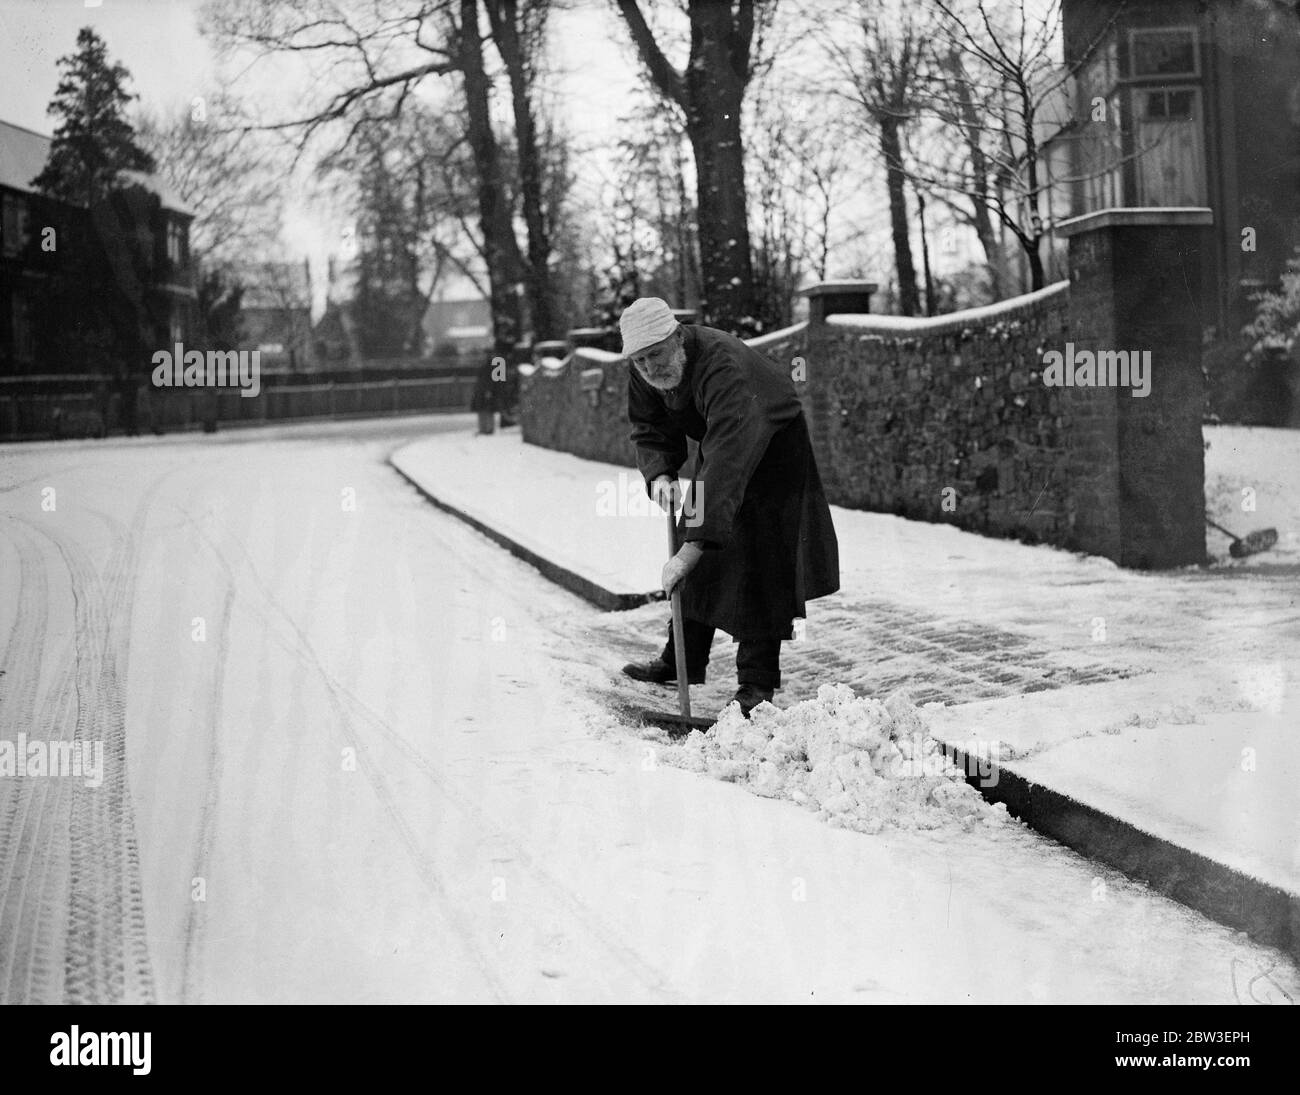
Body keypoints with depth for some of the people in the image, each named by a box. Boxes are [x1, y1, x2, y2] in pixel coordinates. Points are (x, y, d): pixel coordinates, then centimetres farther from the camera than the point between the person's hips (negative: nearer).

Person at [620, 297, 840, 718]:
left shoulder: (722, 365, -42)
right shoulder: (644, 373, -17)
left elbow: (728, 460, -50)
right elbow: (650, 429, 1)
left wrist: (692, 547, -55)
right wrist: (659, 473, -23)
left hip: (772, 448, -7)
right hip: (720, 445, 7)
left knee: (760, 566, -10)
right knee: (699, 558, 8)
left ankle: (758, 683, -4)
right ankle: (682, 661, 21)